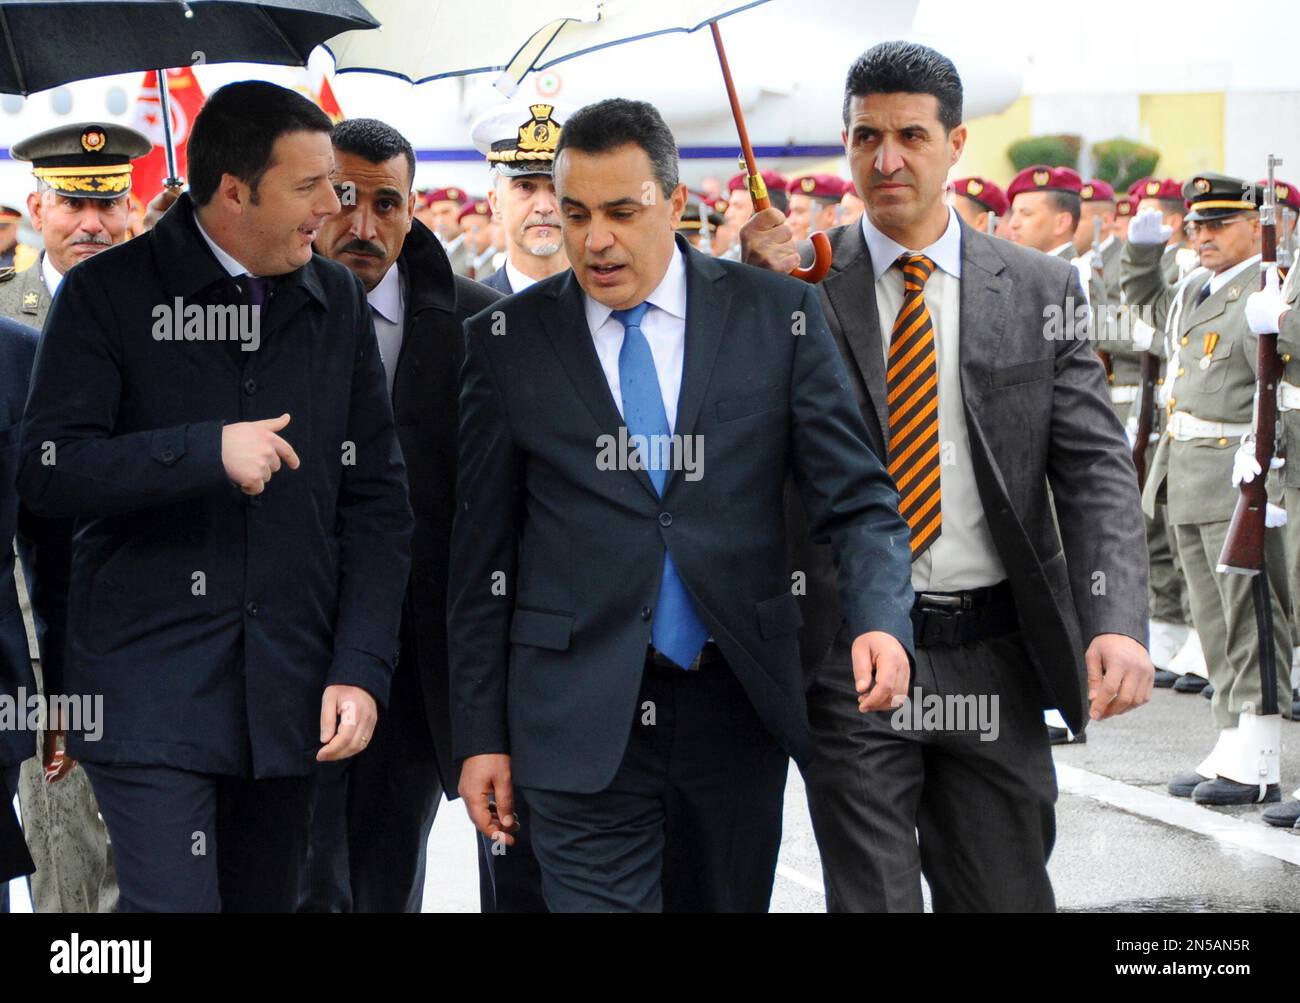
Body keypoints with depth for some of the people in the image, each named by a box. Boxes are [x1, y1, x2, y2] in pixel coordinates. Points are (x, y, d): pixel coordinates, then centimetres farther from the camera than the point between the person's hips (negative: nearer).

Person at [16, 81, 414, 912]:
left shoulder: (337, 303, 9)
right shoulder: (108, 295, -3)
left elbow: (376, 500, 8)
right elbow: (47, 470, -11)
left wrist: (361, 669, -2)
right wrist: (208, 451, -21)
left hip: (290, 700, 4)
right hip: (152, 695, -4)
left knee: (268, 898, 11)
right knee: (174, 899, -12)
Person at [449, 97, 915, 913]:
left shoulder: (777, 314, 2)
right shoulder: (508, 340, 2)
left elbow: (856, 499, 1)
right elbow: (482, 553, 6)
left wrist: (881, 619, -18)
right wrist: (481, 732, 3)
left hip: (739, 708, 1)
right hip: (582, 719, -1)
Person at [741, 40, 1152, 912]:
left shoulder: (1041, 291, 3)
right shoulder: (805, 284, 0)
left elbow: (1096, 466, -2)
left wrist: (1118, 623, -18)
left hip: (993, 663, 2)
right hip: (849, 654, -1)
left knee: (1004, 895, 13)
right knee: (870, 899, 4)